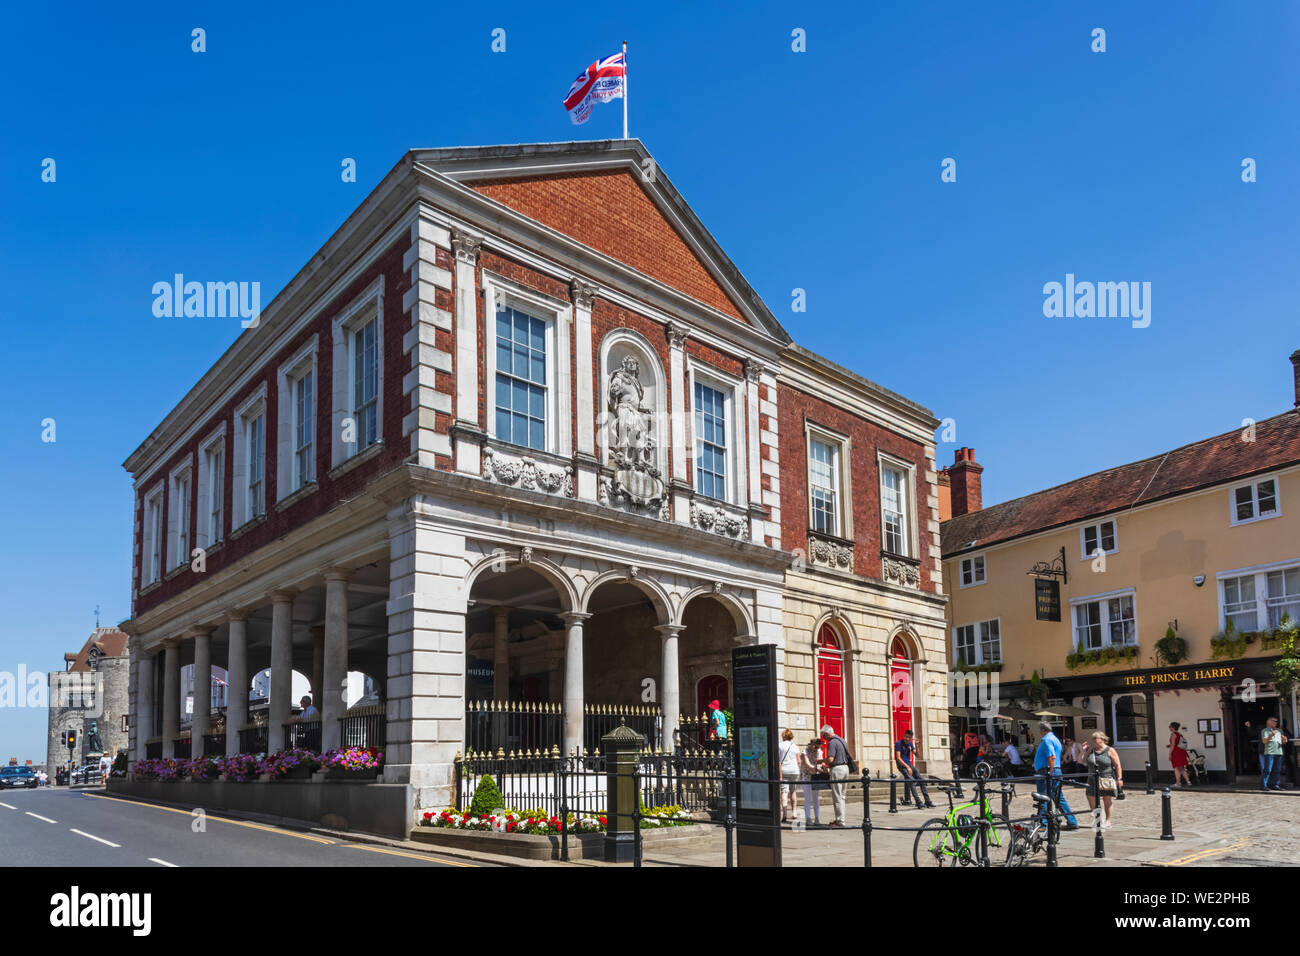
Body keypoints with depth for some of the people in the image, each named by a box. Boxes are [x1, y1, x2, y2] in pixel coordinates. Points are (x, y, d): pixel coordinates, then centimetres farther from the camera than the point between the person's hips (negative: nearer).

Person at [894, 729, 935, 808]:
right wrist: (907, 767, -22)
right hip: (902, 765, -7)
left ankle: (928, 801, 4)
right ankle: (918, 802, -27)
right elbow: (898, 758, -16)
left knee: (922, 780, -1)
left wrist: (916, 745, -8)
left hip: (909, 764, 7)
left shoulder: (910, 744, 11)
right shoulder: (898, 743, -10)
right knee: (912, 781, -25)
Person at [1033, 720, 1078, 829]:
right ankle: (1072, 822, 13)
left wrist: (1048, 772, -20)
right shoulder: (1055, 739, 20)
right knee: (1059, 798, 12)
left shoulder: (1046, 740, -12)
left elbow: (1052, 757, -24)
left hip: (1046, 772, -10)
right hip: (1057, 771, 10)